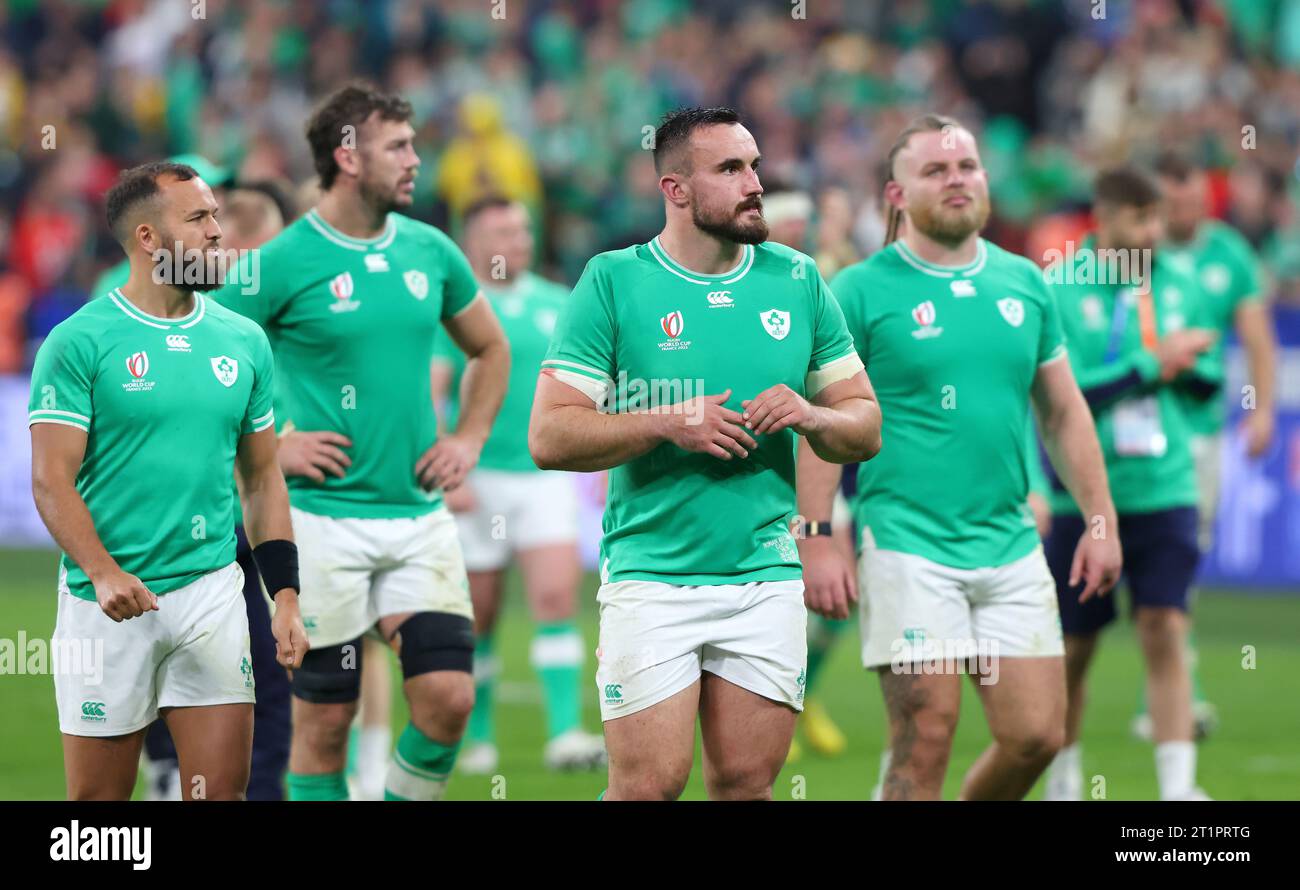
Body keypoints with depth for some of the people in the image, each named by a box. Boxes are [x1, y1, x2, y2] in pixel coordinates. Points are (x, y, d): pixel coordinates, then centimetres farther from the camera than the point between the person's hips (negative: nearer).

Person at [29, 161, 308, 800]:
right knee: (98, 795, 3)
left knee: (222, 790, -2)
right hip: (110, 600, -3)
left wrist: (286, 597, 7)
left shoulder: (243, 341, 10)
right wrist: (103, 572, -25)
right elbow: (51, 480, -10)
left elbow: (262, 478, 16)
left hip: (212, 589, 4)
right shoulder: (79, 342, -5)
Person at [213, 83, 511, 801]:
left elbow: (489, 349, 24)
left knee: (448, 699, -7)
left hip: (420, 515, 4)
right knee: (324, 720, -1)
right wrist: (267, 444, -9)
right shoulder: (284, 263, -8)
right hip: (324, 518, -4)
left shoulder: (431, 252, 7)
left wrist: (469, 438, 10)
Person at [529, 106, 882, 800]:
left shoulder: (798, 281, 9)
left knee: (746, 783, 3)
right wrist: (669, 425, -17)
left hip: (767, 579, 3)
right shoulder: (613, 282, -2)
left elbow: (865, 429, 12)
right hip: (652, 579, -3)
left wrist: (809, 415, -9)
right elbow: (549, 438, -6)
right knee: (650, 784, -9)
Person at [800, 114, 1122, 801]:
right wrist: (816, 542, -12)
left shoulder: (1023, 282, 11)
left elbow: (1063, 411, 17)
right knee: (925, 744, -8)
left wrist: (1101, 520, 12)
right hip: (907, 547, -5)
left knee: (1036, 736, 2)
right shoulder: (861, 292, -3)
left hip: (1010, 545, 5)